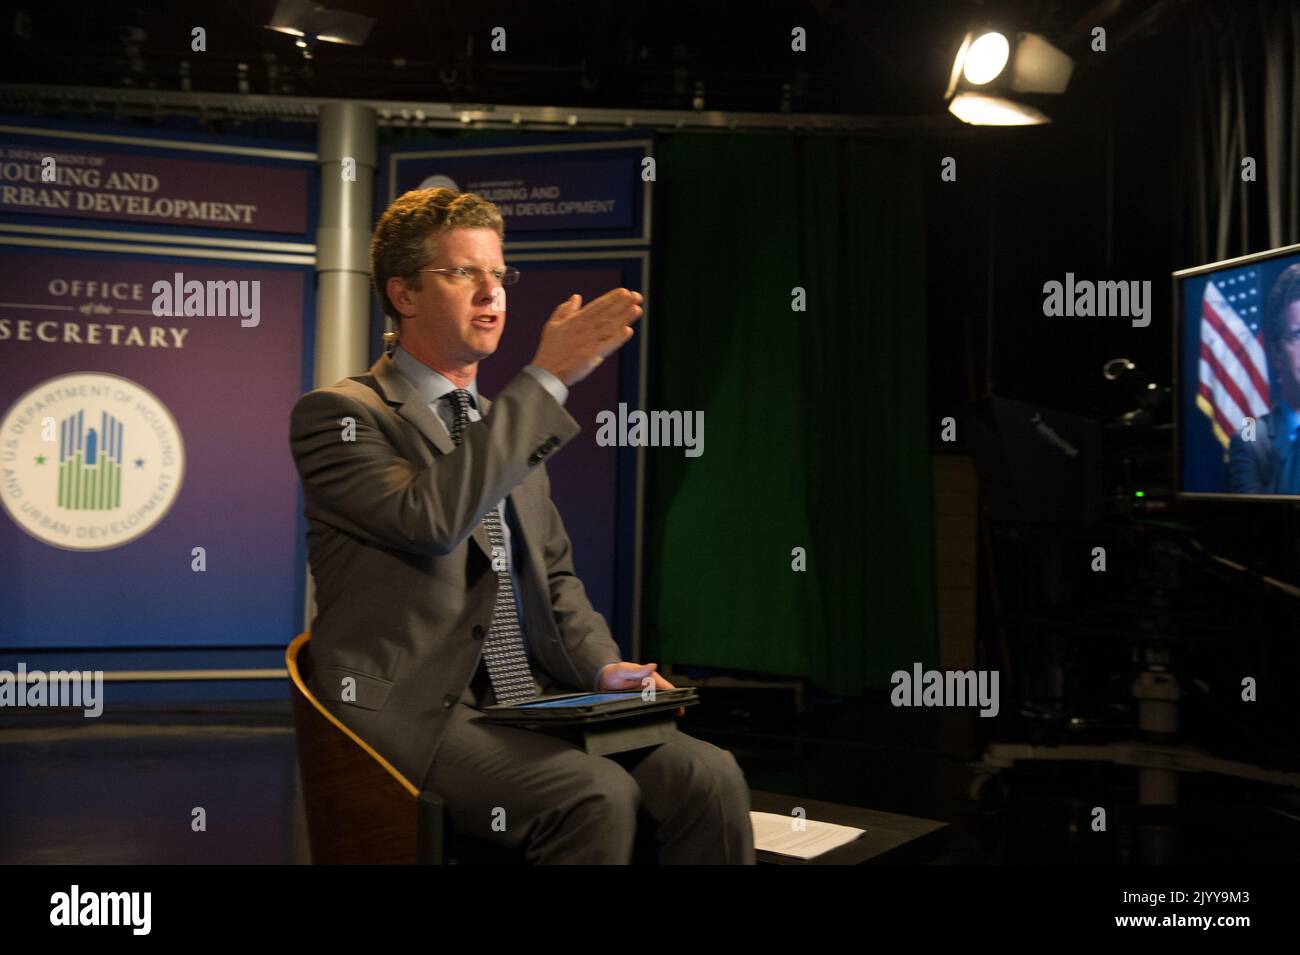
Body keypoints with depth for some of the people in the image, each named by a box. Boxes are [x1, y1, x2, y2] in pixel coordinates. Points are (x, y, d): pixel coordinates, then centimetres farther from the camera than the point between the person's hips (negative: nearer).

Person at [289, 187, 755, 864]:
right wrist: (546, 378, -20)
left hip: (529, 703, 6)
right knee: (597, 796, -29)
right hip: (410, 710, -6)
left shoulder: (504, 422, 19)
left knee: (709, 776, -15)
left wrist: (602, 665, 2)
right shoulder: (337, 414, -4)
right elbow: (431, 516, -24)